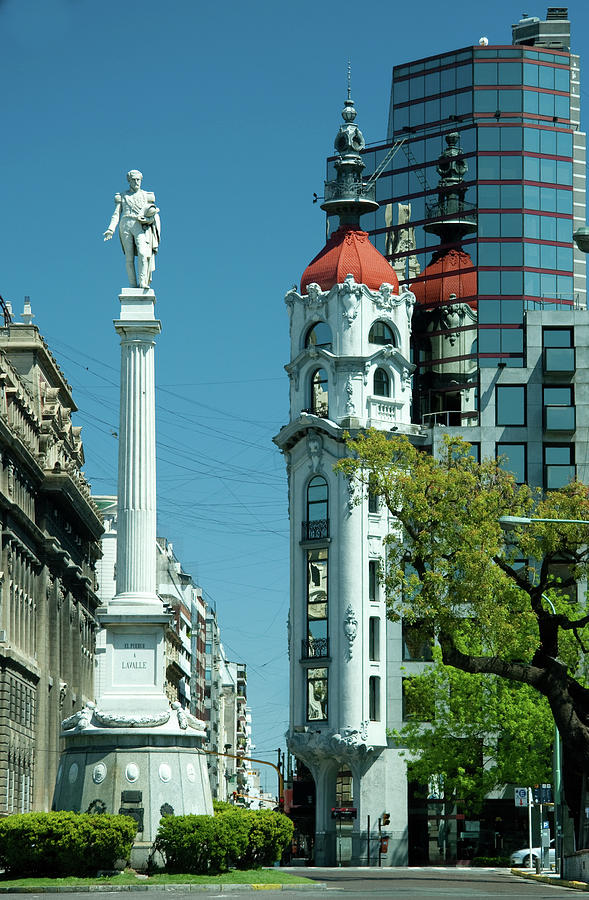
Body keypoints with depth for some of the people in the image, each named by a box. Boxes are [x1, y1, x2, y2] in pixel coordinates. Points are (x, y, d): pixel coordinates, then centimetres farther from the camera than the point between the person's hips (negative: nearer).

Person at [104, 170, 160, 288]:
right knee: (129, 258, -6)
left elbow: (155, 214, 17)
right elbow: (116, 214, 11)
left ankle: (143, 282, -25)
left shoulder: (146, 196, 18)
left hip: (141, 227, -1)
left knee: (142, 253, -21)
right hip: (125, 225, 1)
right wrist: (111, 229, -3)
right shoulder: (122, 196, 17)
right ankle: (133, 286, -6)